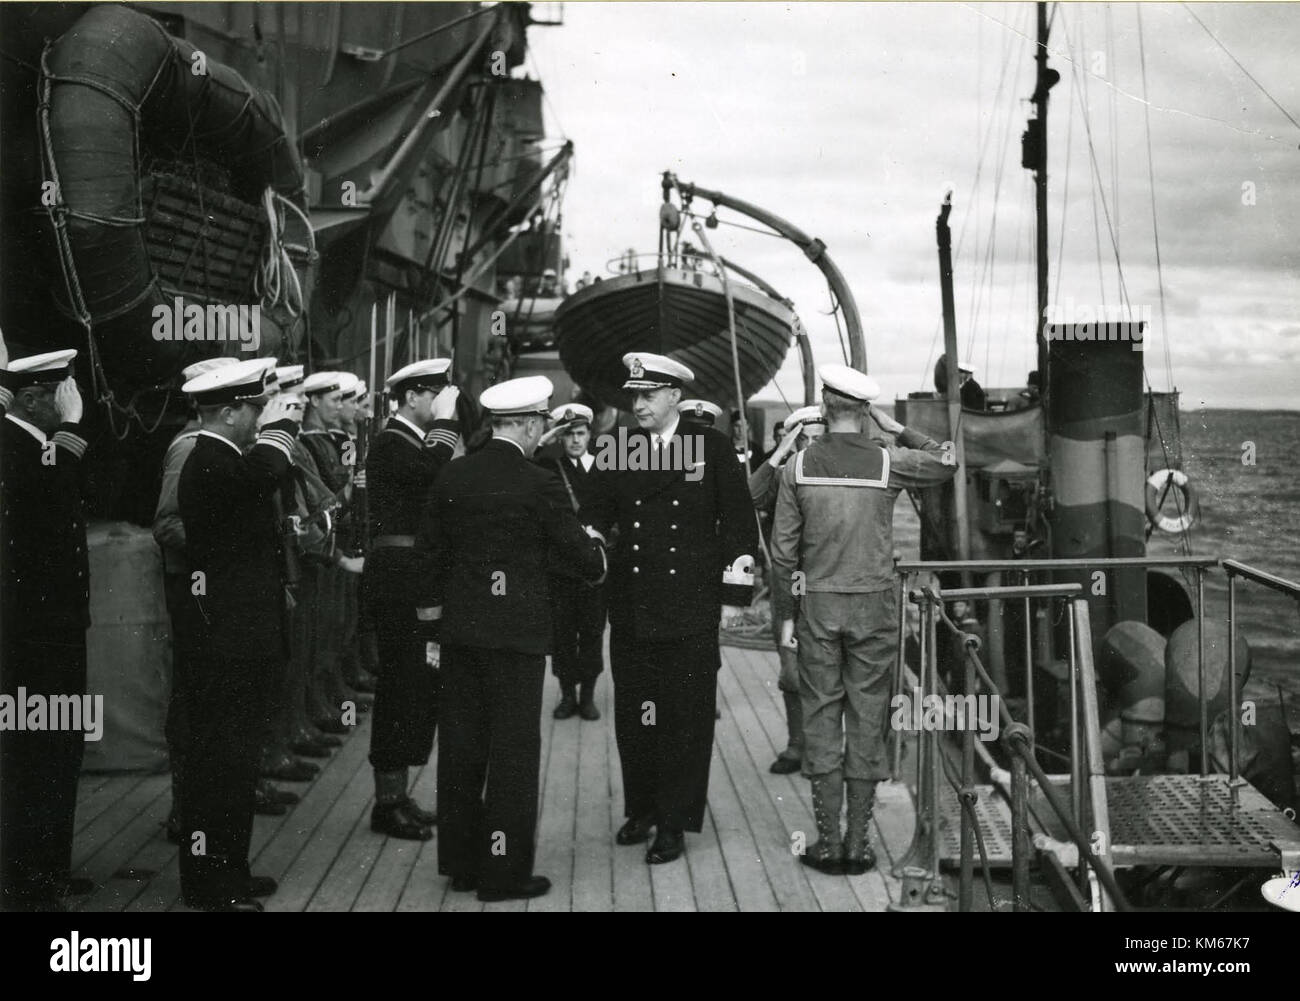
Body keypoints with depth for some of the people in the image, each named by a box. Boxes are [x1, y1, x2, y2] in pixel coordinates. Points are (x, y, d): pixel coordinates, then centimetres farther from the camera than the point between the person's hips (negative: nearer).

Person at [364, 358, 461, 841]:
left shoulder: (418, 443, 15)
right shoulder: (390, 444, -12)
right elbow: (434, 476, -30)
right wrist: (444, 422, -19)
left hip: (419, 576, 10)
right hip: (398, 573, -10)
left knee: (420, 683, 14)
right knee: (401, 683, -5)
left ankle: (398, 794, 23)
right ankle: (387, 802, 4)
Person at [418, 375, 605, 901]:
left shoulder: (452, 476, 3)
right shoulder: (539, 484, -13)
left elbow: (431, 548, 11)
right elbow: (585, 558, -8)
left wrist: (433, 604, 23)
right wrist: (595, 545, 14)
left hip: (460, 628, 6)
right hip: (517, 631, -6)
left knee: (461, 746, 13)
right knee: (514, 749, 3)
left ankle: (460, 861, 22)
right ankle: (505, 871, 7)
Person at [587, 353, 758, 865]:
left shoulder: (712, 446, -2)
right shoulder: (621, 449, 6)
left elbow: (739, 521, 1)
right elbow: (601, 511, 7)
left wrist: (735, 593, -2)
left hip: (691, 611, -3)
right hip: (632, 607, 3)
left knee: (685, 717, 1)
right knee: (633, 714, 8)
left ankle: (674, 823, 9)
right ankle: (641, 808, 24)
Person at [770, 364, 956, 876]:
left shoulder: (798, 466, -2)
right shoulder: (887, 462, -5)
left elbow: (783, 550, 0)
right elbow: (946, 464, 14)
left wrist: (786, 615, 8)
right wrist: (896, 429, 12)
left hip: (818, 604, 1)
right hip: (873, 604, 0)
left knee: (821, 718, 6)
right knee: (867, 718, 6)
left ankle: (827, 842, 8)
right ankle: (857, 842, 8)